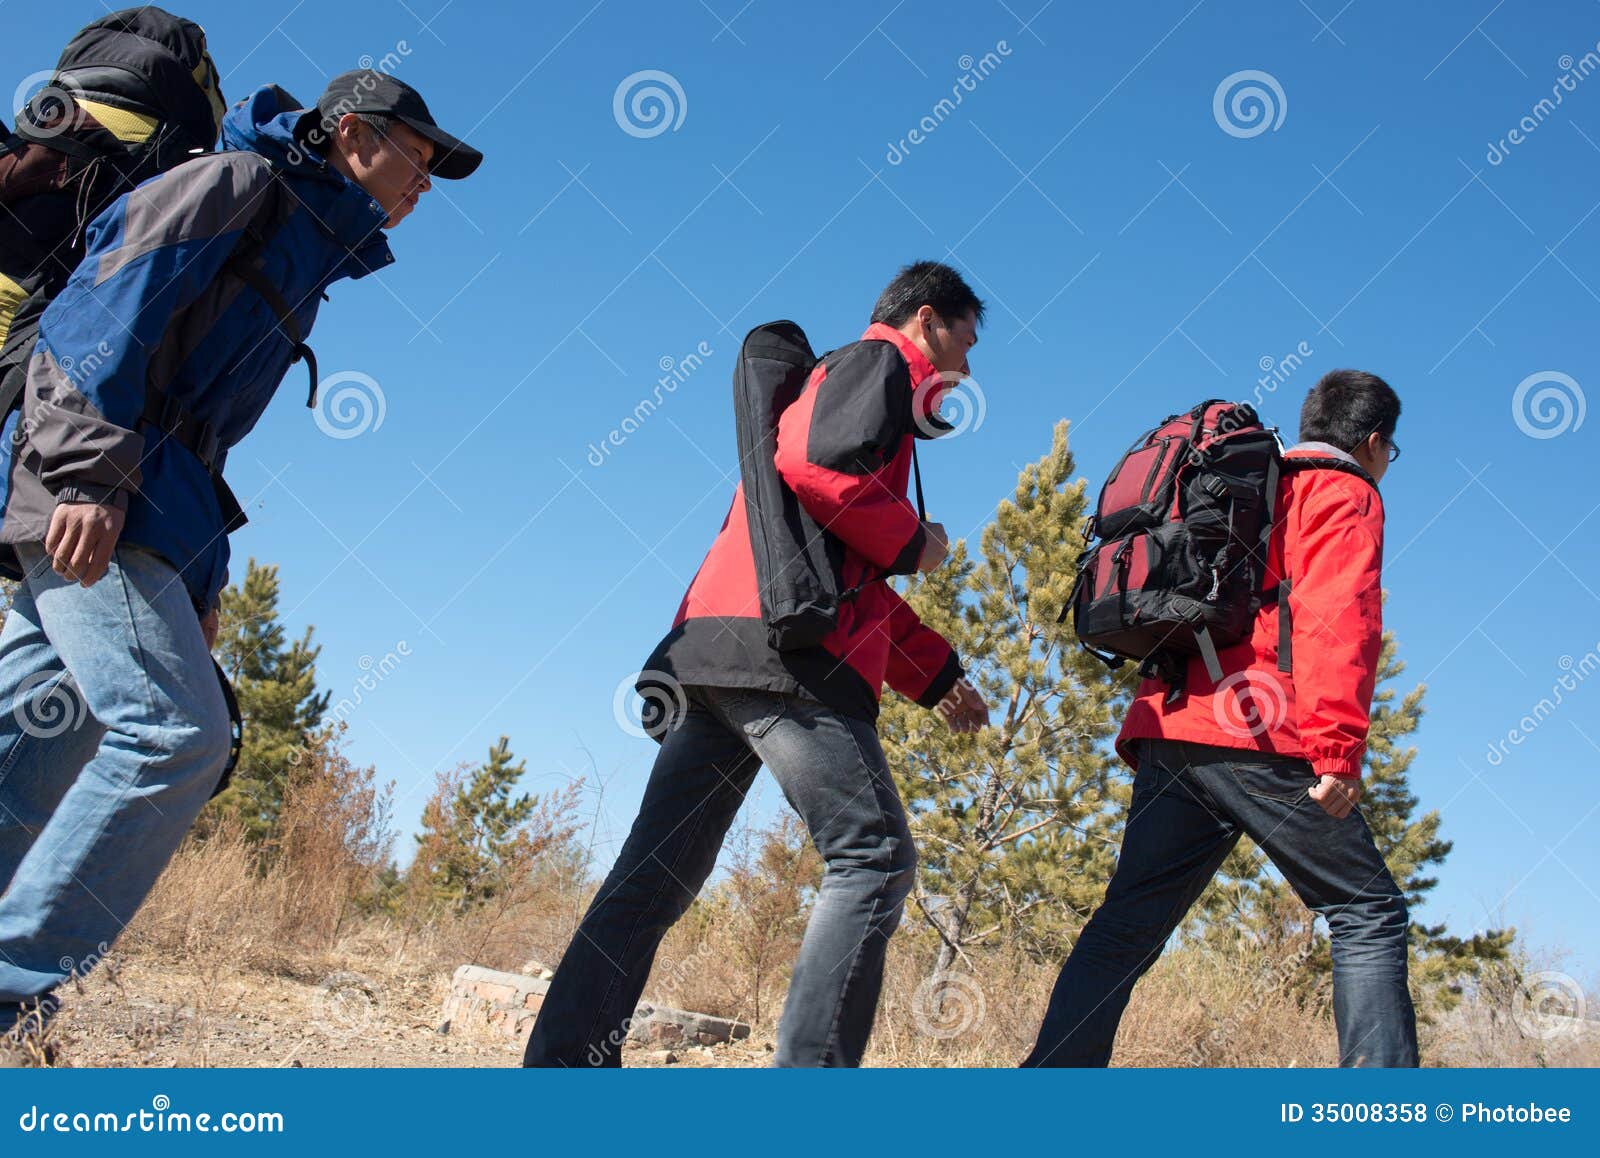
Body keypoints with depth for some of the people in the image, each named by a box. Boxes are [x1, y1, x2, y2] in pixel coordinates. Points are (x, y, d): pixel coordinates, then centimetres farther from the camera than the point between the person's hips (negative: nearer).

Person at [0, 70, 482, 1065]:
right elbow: (110, 299, -12)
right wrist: (93, 468, -22)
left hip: (143, 502, 9)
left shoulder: (304, 261, 28)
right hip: (93, 496, -9)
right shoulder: (246, 180, 2)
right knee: (176, 732, -16)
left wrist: (200, 581, 18)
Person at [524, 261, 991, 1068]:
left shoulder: (836, 379, 35)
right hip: (787, 648, -9)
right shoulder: (879, 362, 7)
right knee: (875, 857, -7)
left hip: (709, 646, 9)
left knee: (657, 873, 6)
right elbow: (814, 464, -16)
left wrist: (936, 673, 30)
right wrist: (913, 543, -1)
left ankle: (561, 1066, 4)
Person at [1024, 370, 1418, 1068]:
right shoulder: (1346, 494, 6)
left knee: (1126, 926, 7)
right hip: (1258, 737, -7)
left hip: (1169, 729, 7)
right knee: (1367, 913, 3)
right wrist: (1339, 745, -18)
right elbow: (1337, 618, -12)